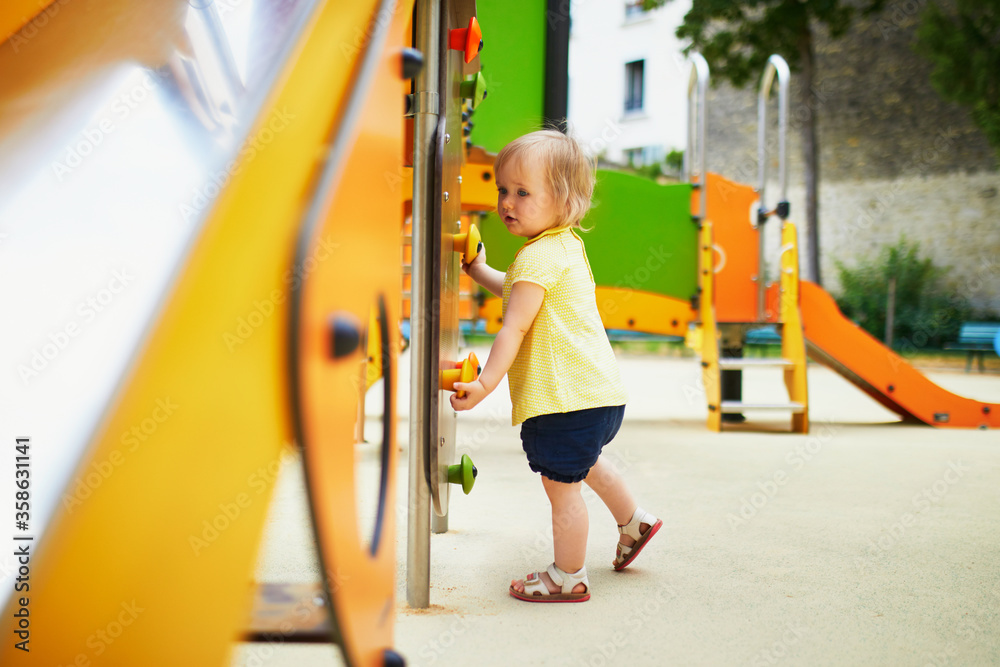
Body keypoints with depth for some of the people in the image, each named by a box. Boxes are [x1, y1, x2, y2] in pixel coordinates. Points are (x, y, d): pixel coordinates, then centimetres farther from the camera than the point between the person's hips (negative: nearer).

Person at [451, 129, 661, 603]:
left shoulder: (539, 257, -18)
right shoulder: (567, 245, 13)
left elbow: (513, 328, -23)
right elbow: (521, 293, 31)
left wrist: (484, 384, -21)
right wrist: (480, 271, 31)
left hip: (567, 396, -11)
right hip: (597, 390, 11)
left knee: (559, 484, 2)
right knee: (583, 462, 34)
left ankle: (568, 578, 16)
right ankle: (633, 521, 49)